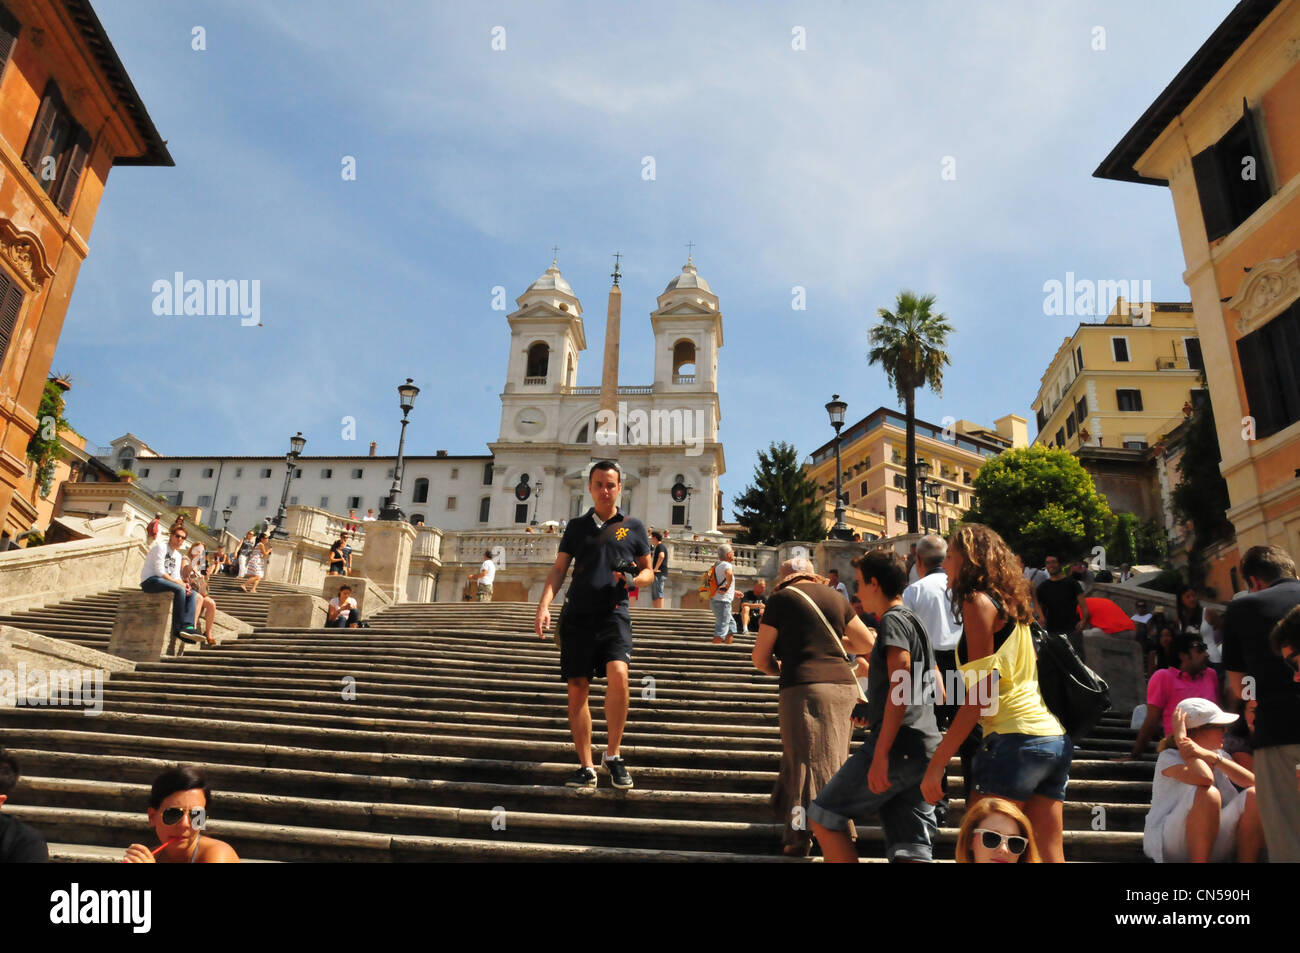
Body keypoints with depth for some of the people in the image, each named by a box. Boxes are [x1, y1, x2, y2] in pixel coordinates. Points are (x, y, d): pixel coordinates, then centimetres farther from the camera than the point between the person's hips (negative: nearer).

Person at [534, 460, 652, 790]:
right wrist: (544, 605, -5)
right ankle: (586, 768, 11)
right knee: (577, 689, 0)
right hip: (578, 615, 2)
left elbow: (648, 571, 14)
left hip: (614, 614, -2)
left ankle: (612, 755, -6)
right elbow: (558, 569, 10)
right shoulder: (576, 526, 13)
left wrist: (633, 579, -9)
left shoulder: (633, 526, 10)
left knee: (617, 674, -24)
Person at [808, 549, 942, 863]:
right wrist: (872, 712, 36)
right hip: (923, 749, 9)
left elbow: (901, 684, -20)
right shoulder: (915, 621, 21)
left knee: (822, 815, 1)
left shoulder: (893, 620, -8)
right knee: (911, 850, 7)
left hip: (897, 745, -9)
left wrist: (881, 753, -23)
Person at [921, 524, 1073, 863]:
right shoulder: (1010, 603, 20)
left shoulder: (979, 601, -5)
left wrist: (936, 763, -14)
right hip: (1055, 738, 9)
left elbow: (981, 694, -13)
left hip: (1015, 740, -9)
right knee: (1049, 854, 11)